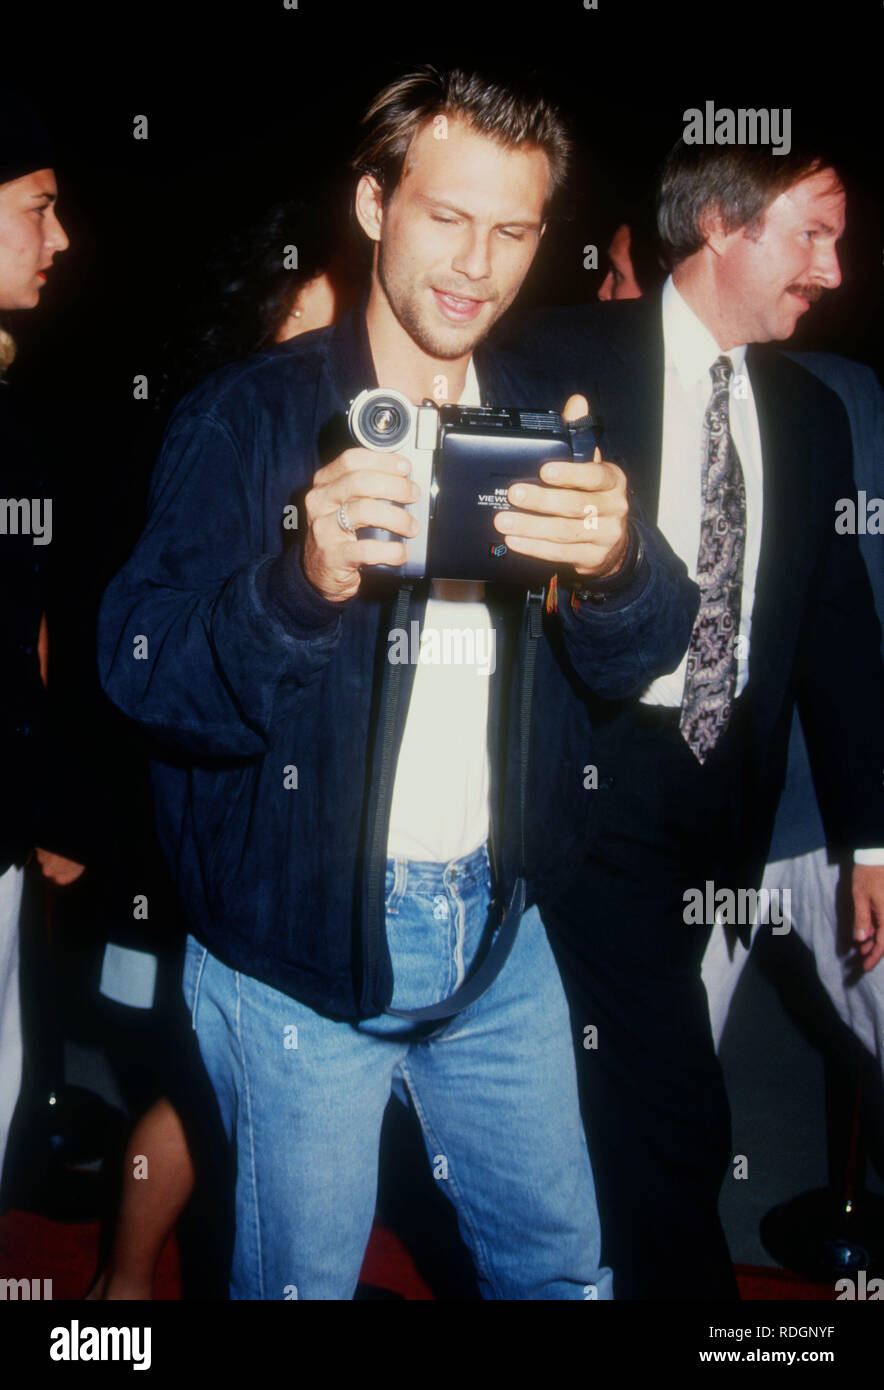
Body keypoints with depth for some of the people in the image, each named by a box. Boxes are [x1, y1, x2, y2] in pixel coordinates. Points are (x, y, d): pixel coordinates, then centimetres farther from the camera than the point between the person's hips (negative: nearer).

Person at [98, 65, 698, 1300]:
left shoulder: (546, 424, 4)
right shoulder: (250, 420, -9)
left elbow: (637, 656, -5)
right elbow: (142, 674, -17)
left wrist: (613, 562, -28)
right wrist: (303, 583, -37)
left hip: (495, 926, 4)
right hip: (300, 935, -3)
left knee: (561, 1263, 17)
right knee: (303, 1274, 13)